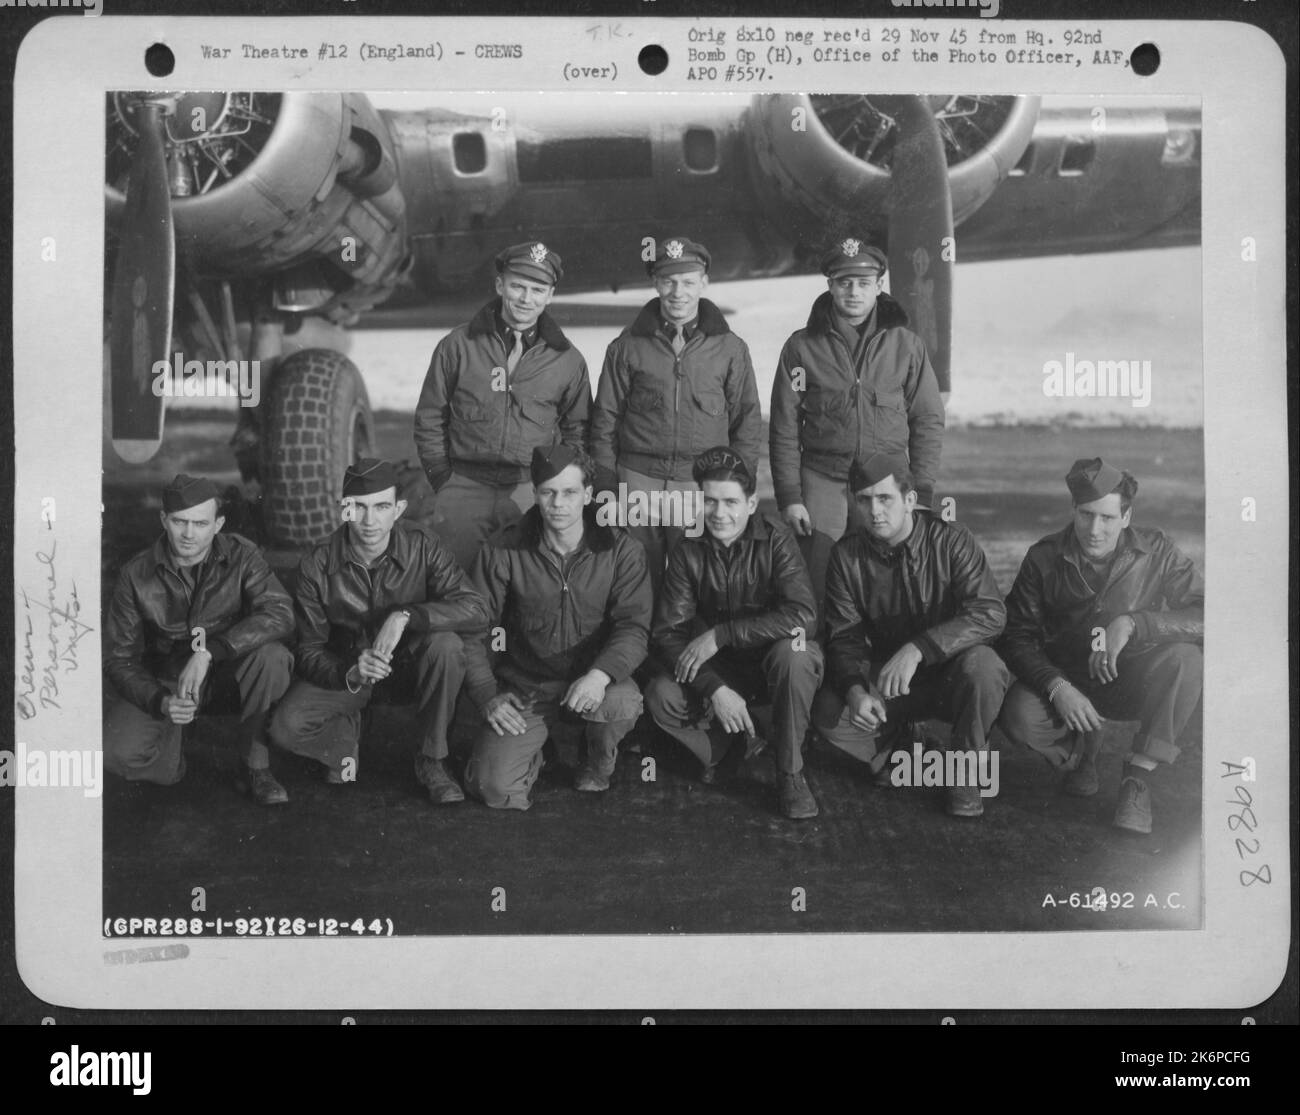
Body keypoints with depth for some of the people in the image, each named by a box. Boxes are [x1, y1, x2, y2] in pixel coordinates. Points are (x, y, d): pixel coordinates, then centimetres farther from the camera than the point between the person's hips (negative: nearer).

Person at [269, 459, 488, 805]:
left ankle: (432, 761, -14)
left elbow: (475, 609, -28)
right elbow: (310, 652, -14)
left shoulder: (421, 548, -17)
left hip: (409, 668, 0)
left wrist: (405, 616, -41)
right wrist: (351, 673, -36)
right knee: (286, 727, -26)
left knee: (446, 644, -34)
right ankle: (345, 733, 11)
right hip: (344, 671, 0)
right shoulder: (318, 565, -16)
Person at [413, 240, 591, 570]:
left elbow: (577, 429, 14)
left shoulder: (567, 360, 6)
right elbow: (429, 419, 10)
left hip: (534, 494, 0)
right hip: (464, 490, 0)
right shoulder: (458, 346, 4)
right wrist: (444, 481, 5)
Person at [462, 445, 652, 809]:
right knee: (494, 788, -20)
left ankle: (600, 760, 2)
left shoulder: (621, 551, -5)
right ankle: (531, 752, 19)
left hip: (593, 682, 0)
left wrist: (601, 673, -33)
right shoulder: (503, 551, -5)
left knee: (622, 701, -36)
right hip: (524, 685, 0)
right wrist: (487, 694, -14)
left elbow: (634, 626, -13)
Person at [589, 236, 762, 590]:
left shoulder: (730, 348, 6)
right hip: (638, 481, 1)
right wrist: (606, 486, 5)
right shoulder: (627, 346, 6)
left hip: (703, 484, 0)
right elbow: (605, 421, 9)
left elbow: (747, 423, 9)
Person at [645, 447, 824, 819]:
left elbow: (803, 614, -30)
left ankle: (790, 774, -18)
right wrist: (715, 689, -27)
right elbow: (667, 633, -12)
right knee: (661, 697, -25)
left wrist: (718, 635, -29)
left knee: (792, 651, -36)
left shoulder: (774, 539, -16)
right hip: (719, 672, 2)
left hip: (775, 664, -2)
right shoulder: (689, 552, -7)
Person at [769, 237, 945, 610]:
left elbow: (929, 422, 6)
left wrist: (919, 495, -2)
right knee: (815, 585, -4)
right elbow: (784, 429, 6)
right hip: (821, 481, 0)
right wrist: (789, 497, -1)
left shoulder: (906, 345, 6)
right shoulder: (801, 346, 5)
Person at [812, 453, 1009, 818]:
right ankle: (896, 743, 8)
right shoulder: (847, 555, -5)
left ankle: (965, 771, -11)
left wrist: (918, 648, -39)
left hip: (949, 674, -2)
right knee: (828, 713, -25)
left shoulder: (950, 540, -15)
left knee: (981, 663, -36)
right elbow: (845, 637, -4)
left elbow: (990, 613, -27)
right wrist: (854, 689, -27)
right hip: (884, 678, 2)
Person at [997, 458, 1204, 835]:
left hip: (1131, 684, 0)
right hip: (1066, 681, 0)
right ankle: (1081, 749, 6)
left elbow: (1208, 616, -19)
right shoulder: (1044, 558, -10)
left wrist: (1132, 624, -32)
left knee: (1184, 658, -31)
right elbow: (1017, 637, -10)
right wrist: (1057, 688, -28)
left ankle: (1137, 778, -18)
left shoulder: (1155, 552, -11)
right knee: (1019, 718, -31)